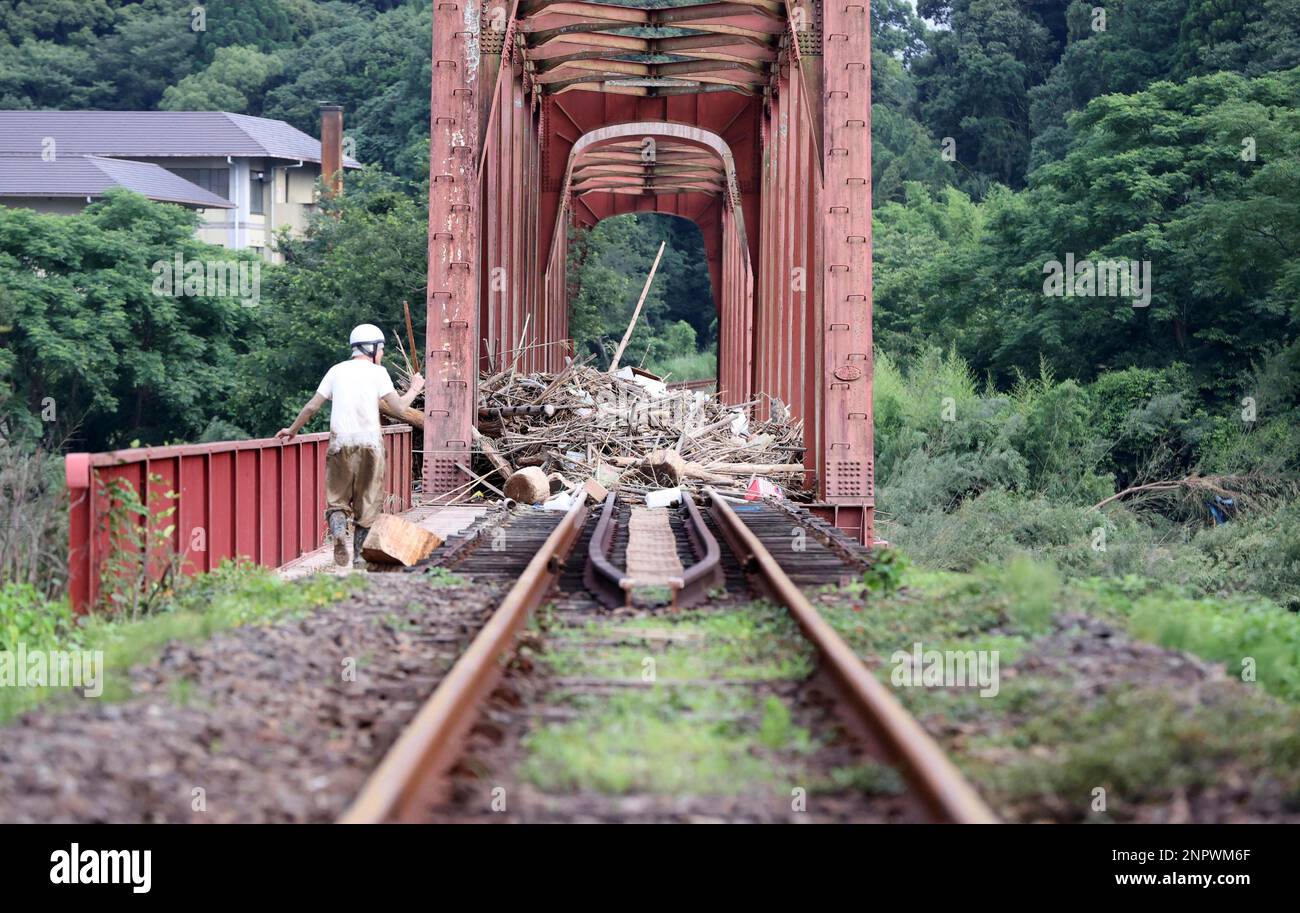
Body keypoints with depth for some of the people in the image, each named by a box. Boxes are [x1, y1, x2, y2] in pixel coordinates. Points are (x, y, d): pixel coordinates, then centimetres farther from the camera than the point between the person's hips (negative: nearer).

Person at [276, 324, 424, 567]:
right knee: (367, 500, 8)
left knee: (337, 497, 6)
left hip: (340, 440, 2)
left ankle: (338, 532, -25)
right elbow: (398, 405, -3)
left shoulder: (337, 370, 13)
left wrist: (293, 430, 25)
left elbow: (312, 406, 12)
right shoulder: (377, 372, 3)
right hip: (369, 441, -2)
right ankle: (359, 554, 6)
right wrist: (414, 390, 16)